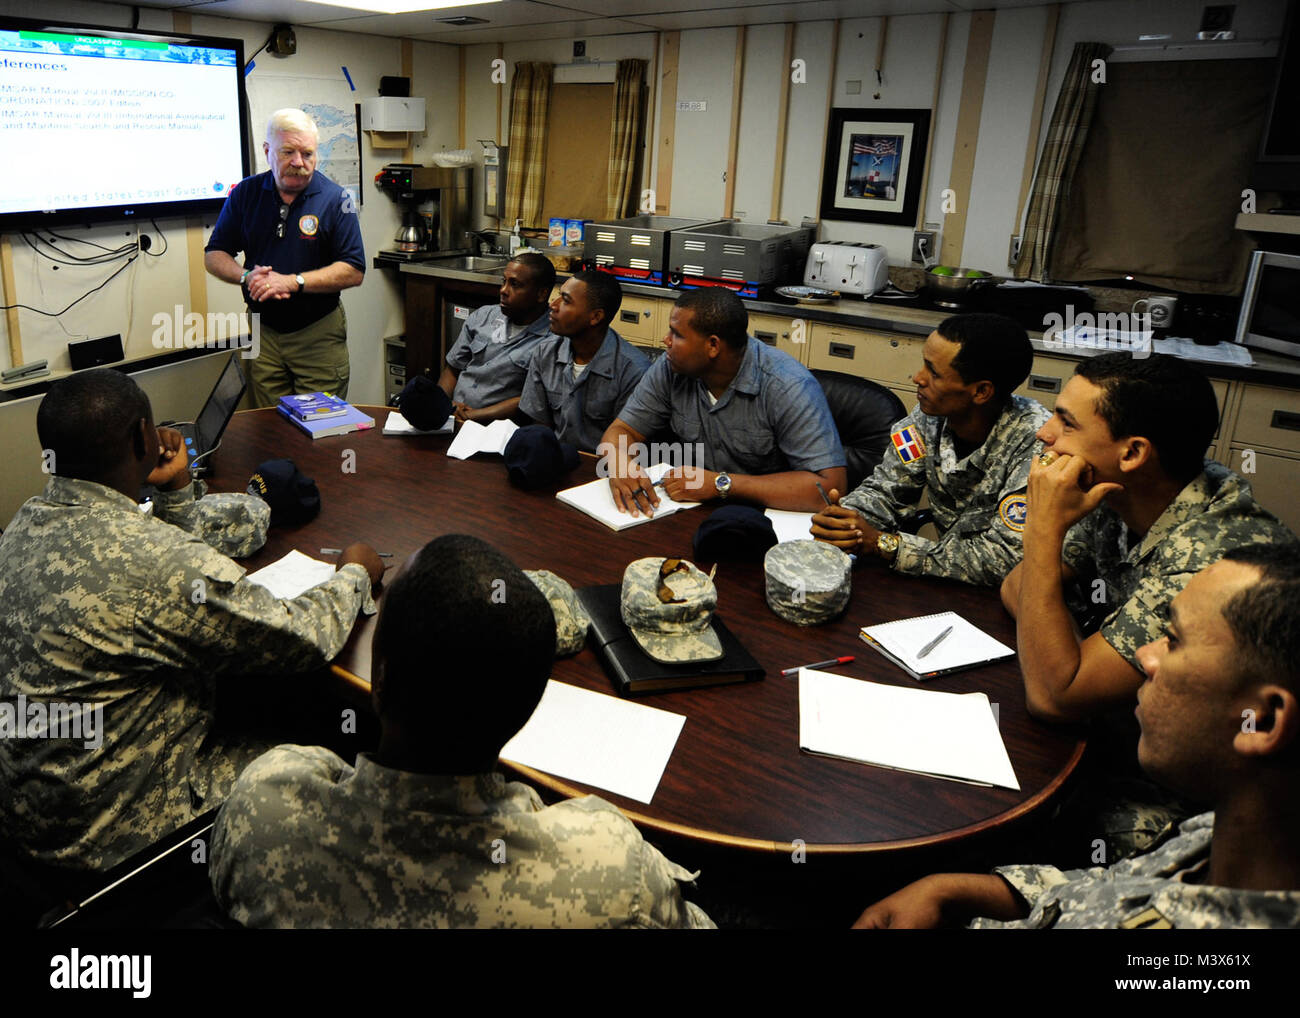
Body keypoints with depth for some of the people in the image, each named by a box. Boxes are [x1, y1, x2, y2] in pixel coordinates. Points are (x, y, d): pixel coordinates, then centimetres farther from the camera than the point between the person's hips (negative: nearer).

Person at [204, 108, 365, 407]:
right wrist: (246, 276, -14)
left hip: (318, 333, -3)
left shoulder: (335, 200, -6)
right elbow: (213, 255, 8)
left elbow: (353, 272, -12)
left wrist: (292, 282, -20)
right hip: (262, 330, 3)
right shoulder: (246, 193, 4)